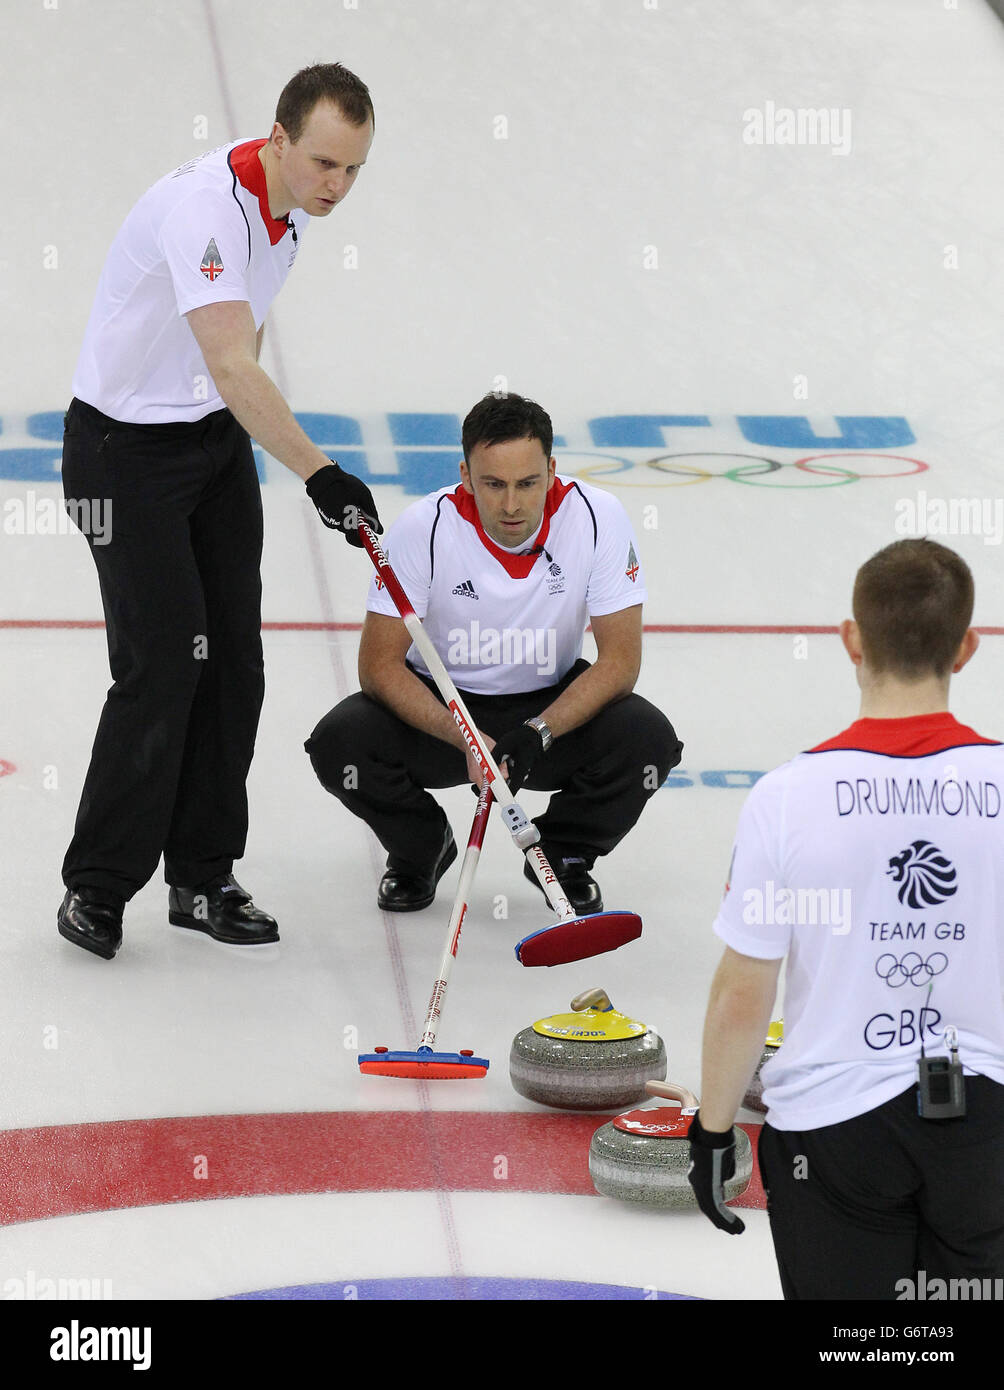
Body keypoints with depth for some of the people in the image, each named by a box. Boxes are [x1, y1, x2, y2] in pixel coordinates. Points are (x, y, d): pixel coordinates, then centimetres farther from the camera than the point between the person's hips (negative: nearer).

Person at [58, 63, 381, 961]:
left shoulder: (294, 199, -1)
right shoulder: (206, 205, -30)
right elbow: (232, 365, -40)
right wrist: (320, 474, -44)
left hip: (216, 434, 8)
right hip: (126, 446, -8)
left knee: (233, 660, 6)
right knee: (162, 666, -10)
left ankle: (203, 878, 16)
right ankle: (97, 888, 4)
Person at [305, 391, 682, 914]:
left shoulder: (598, 518, -21)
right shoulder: (424, 527, -23)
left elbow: (619, 661, -18)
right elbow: (379, 665, -21)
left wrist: (536, 734, -32)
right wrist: (466, 738, -34)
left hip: (553, 707, 0)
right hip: (438, 707, 0)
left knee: (647, 739, -28)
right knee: (339, 743, -28)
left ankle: (564, 853, 4)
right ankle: (422, 848, 6)